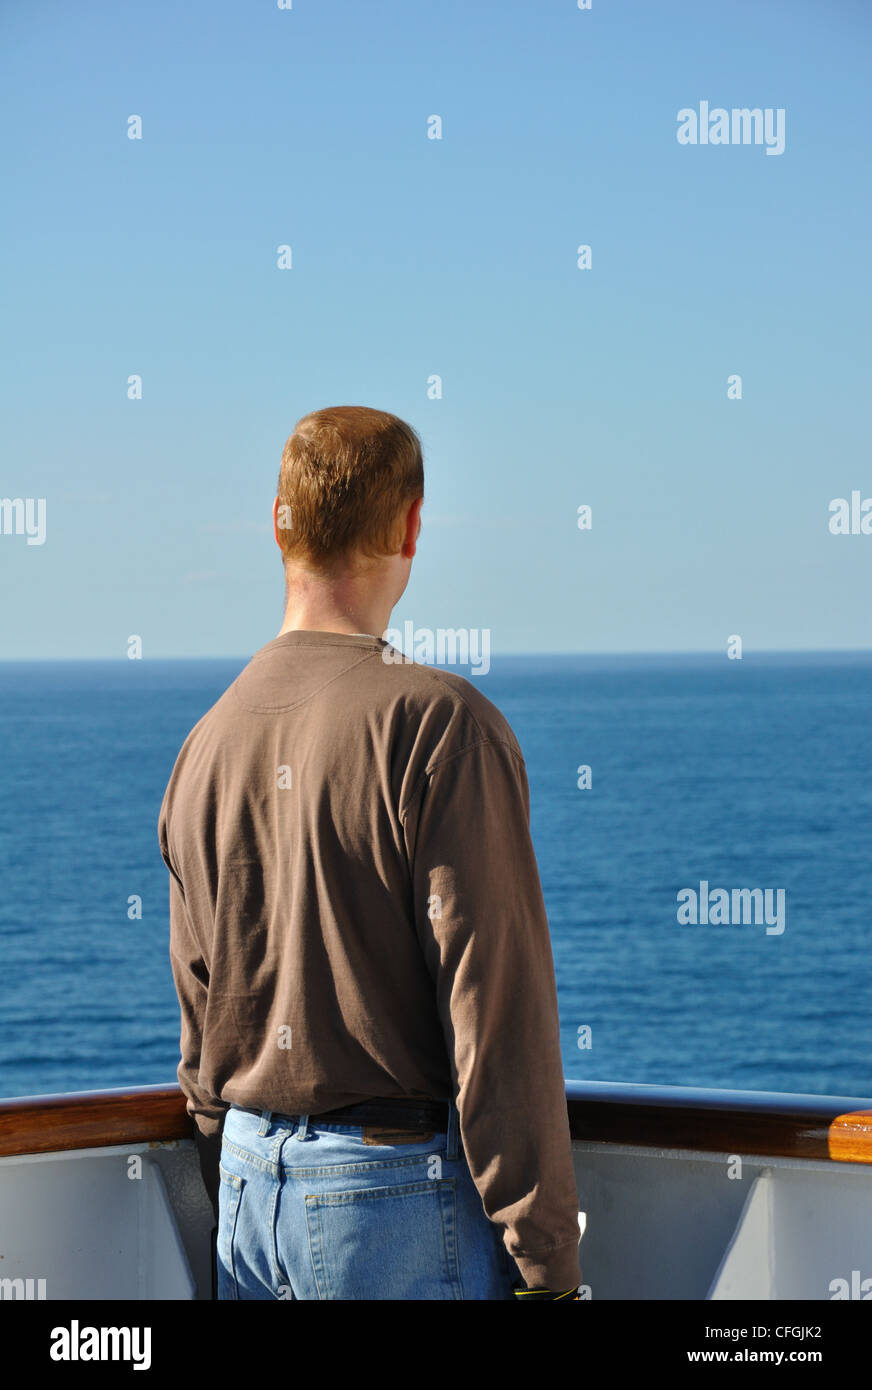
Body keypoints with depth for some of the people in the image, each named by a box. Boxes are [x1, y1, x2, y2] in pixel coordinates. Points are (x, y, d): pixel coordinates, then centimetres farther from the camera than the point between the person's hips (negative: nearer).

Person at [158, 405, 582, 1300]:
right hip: (400, 1184, -7)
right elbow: (497, 1007, -17)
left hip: (251, 1183, 7)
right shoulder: (439, 726, -15)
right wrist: (546, 1266, -12)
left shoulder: (208, 740, 7)